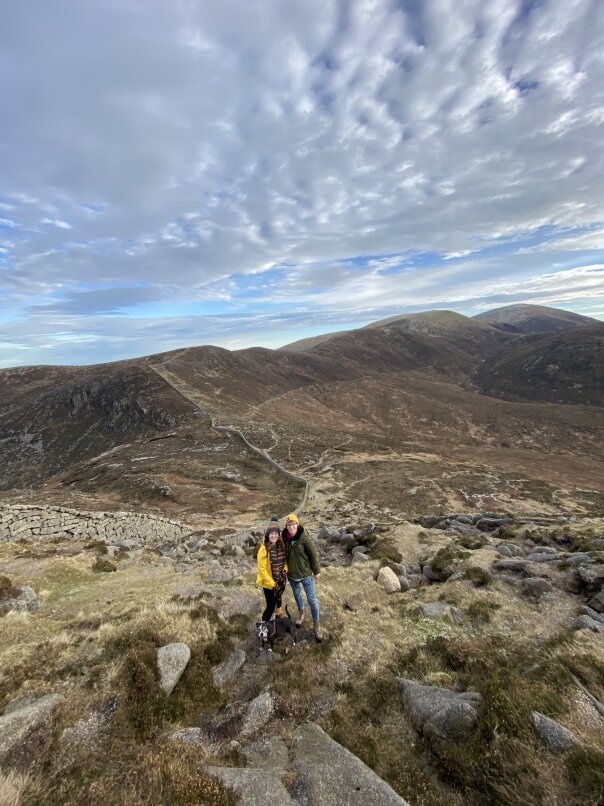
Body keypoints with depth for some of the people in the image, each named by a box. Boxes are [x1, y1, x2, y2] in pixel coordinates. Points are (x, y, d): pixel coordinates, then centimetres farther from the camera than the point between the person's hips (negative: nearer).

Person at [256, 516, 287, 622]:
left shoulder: (281, 545, -6)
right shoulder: (264, 549, -23)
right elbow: (262, 569, -19)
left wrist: (285, 570, -9)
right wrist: (272, 583, -18)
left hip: (281, 580, 5)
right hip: (268, 582, -5)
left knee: (278, 598, 26)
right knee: (271, 606, -2)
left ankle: (278, 611, 55)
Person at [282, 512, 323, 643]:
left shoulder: (304, 538, -24)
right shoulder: (284, 539, -14)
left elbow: (313, 554, -14)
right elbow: (284, 555, 3)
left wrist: (317, 571, -6)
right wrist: (284, 570, 10)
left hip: (306, 574, -3)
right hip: (291, 574, 3)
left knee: (312, 599, 6)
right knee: (297, 594, 26)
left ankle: (316, 625, 24)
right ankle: (301, 612, 53)